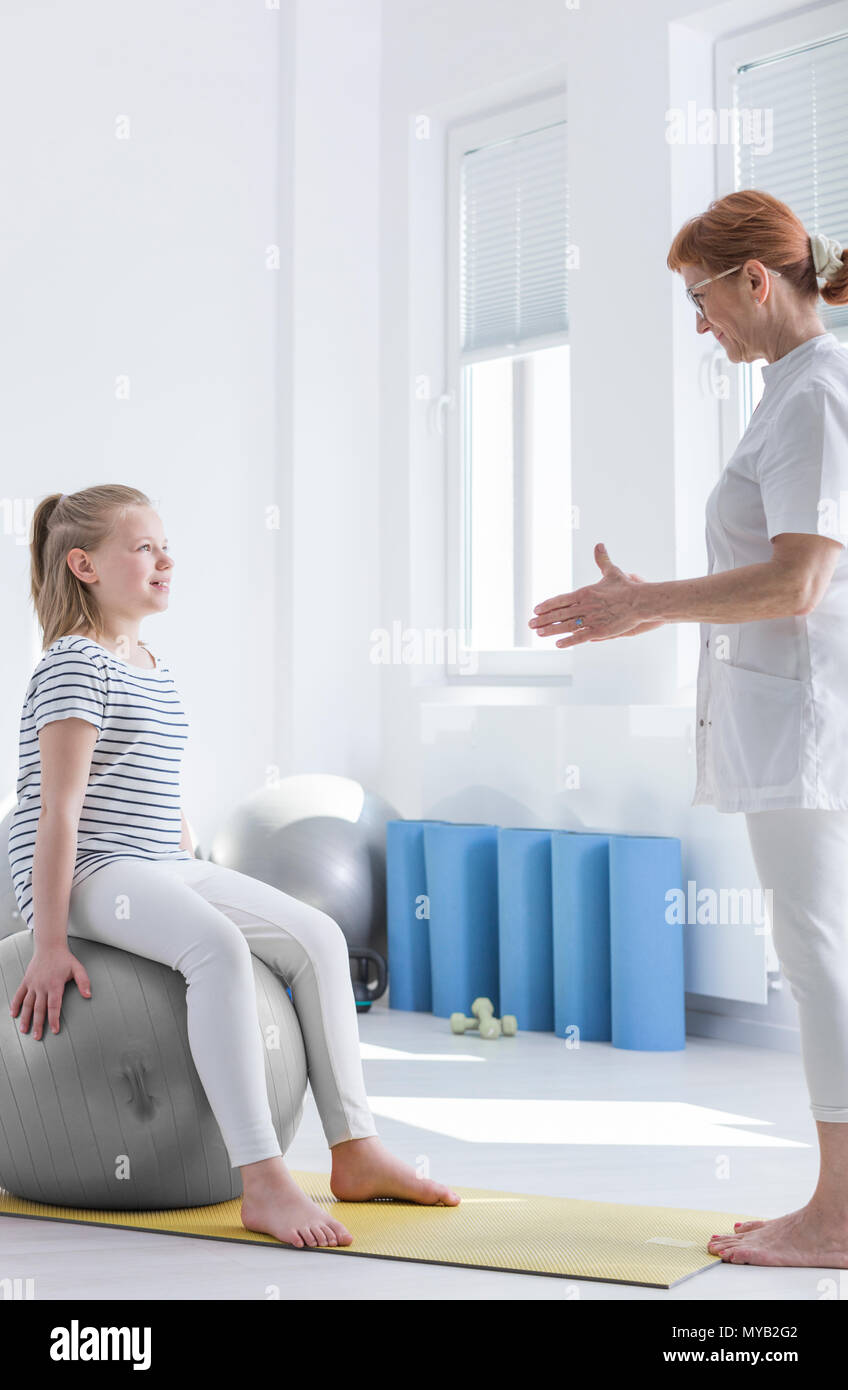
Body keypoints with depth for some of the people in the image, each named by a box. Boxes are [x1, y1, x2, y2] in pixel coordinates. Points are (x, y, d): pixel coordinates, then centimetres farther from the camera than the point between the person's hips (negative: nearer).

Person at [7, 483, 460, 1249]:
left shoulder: (155, 668, 18)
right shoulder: (77, 664, -10)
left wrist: (202, 888, 18)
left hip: (164, 870, 9)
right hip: (89, 876, -9)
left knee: (317, 936, -2)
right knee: (218, 947, -34)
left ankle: (356, 1150, 2)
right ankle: (264, 1183, -34)